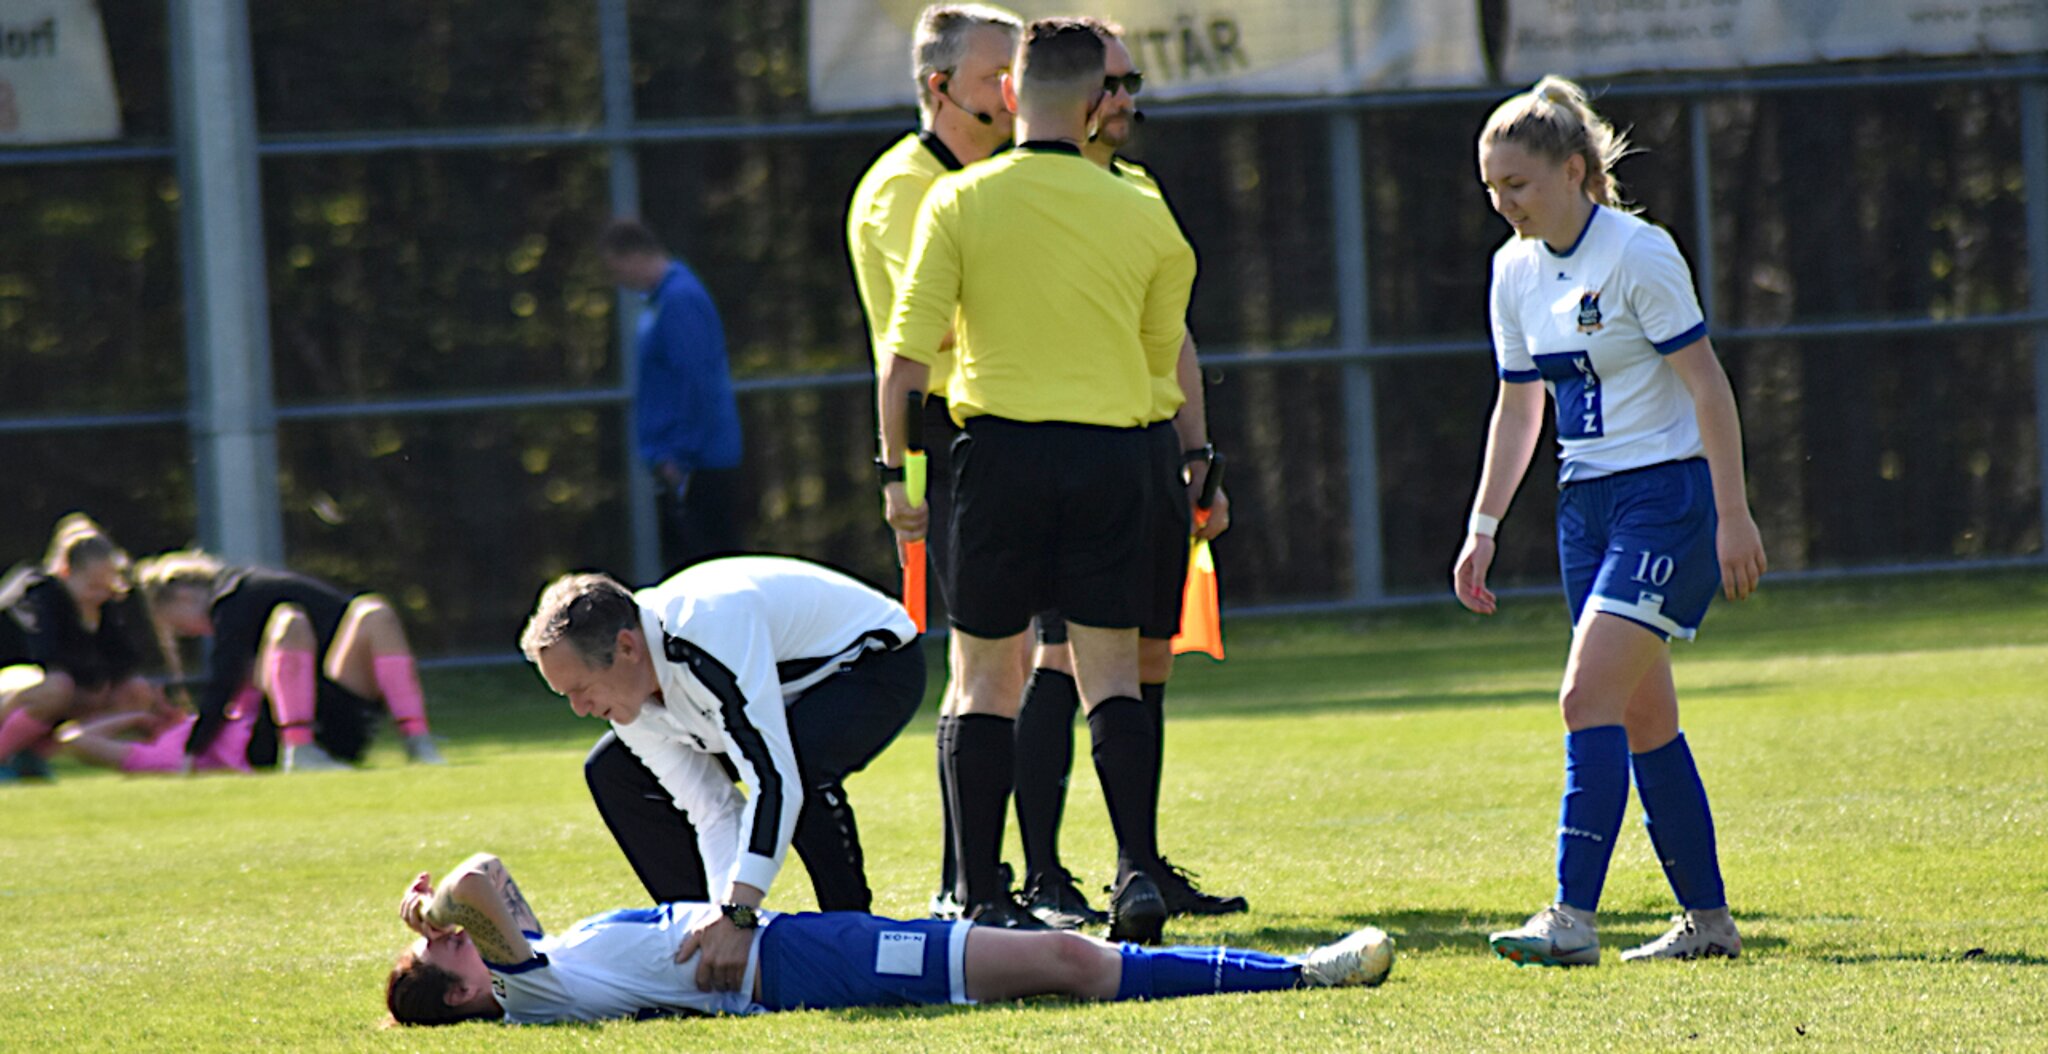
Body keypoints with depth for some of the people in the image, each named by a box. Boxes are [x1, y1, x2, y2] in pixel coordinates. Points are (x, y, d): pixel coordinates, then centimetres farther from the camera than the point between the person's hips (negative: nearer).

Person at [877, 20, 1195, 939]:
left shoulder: (959, 202, -3)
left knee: (987, 678, 6)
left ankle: (981, 897, 2)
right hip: (1114, 450, 1)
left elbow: (907, 353, -6)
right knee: (1110, 672, 8)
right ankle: (1137, 872, -6)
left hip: (1002, 448, -1)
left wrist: (895, 469, 3)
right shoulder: (1140, 215, 2)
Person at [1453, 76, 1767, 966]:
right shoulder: (1515, 272, 8)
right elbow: (1518, 406, 17)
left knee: (1589, 695, -18)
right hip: (1587, 502, 8)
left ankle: (1573, 917, -21)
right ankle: (1707, 918, 16)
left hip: (1667, 493, -8)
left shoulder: (1638, 255, -14)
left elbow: (1706, 383, -14)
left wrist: (1733, 516, -16)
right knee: (1641, 716, 8)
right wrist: (1483, 528, 13)